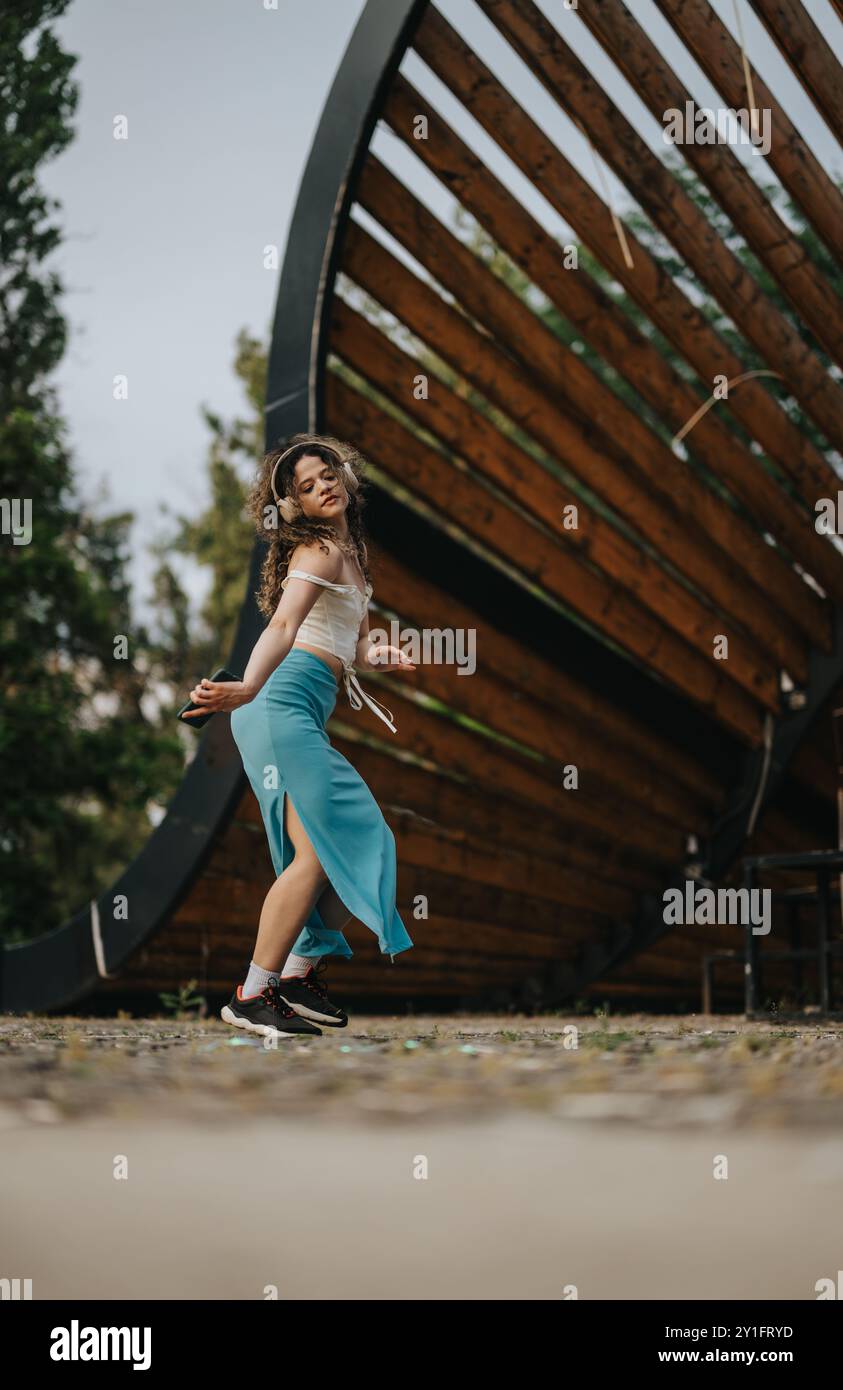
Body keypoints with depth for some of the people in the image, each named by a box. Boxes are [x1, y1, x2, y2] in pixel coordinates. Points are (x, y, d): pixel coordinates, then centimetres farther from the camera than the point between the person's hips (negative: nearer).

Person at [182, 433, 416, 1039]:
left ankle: (298, 974, 14)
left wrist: (378, 655, 4)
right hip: (285, 702, -9)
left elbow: (351, 648, 28)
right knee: (317, 853, -14)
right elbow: (282, 626, -22)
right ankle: (252, 997, -9)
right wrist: (247, 688, -39)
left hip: (309, 714, 9)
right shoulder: (319, 550, -5)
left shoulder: (350, 552, 23)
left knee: (354, 844, 7)